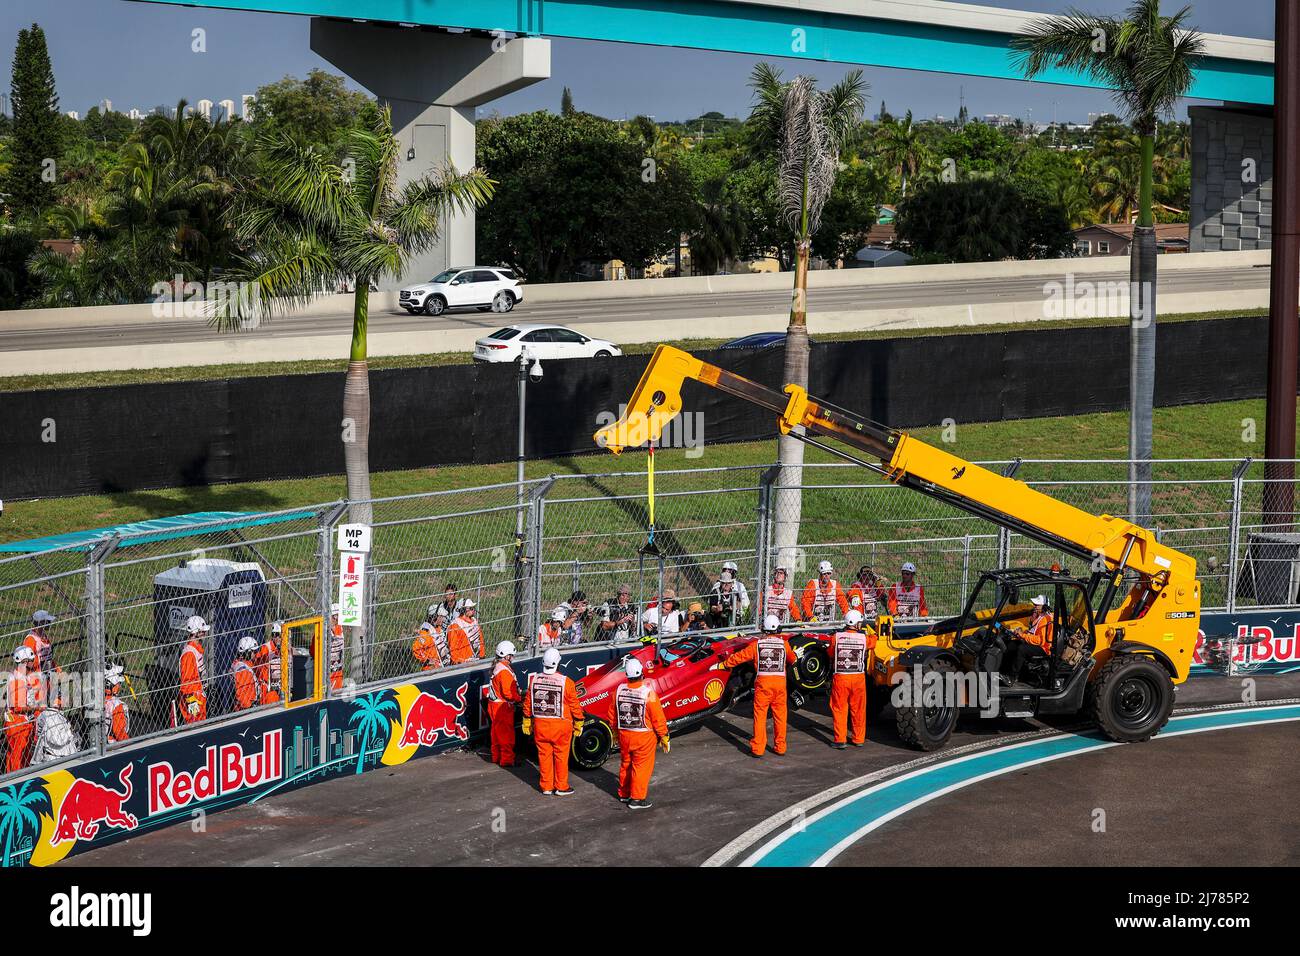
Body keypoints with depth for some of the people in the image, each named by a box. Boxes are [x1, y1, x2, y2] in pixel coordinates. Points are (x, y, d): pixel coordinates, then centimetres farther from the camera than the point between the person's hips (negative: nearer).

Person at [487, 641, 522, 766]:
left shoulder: (497, 667, 11)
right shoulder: (504, 671, -22)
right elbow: (508, 693, -24)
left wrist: (517, 693, 12)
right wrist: (520, 699, -10)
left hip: (495, 704, 10)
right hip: (503, 706, -10)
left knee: (497, 732, 17)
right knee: (507, 733, -3)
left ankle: (496, 757, 26)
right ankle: (507, 759, 0)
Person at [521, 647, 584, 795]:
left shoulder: (534, 680, -3)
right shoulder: (566, 682, -14)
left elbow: (528, 702, 7)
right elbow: (575, 705, -7)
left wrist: (527, 721, 19)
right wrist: (578, 723, 5)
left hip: (540, 724, 3)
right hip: (560, 725, -3)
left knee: (544, 755, 12)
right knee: (561, 755, 8)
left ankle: (546, 787, 19)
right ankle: (561, 787, 15)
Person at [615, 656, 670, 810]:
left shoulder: (619, 690, -7)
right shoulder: (648, 692, -21)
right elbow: (658, 718, -15)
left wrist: (615, 733, 20)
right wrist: (664, 736, -2)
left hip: (624, 735, 5)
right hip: (644, 737, -5)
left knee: (625, 764, 20)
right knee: (641, 766, 5)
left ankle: (624, 794, 32)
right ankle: (636, 798, 7)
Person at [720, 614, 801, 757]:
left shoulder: (757, 644, 2)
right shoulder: (784, 643, 5)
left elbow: (739, 656, 7)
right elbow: (793, 659, 22)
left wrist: (724, 665, 21)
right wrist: (795, 658, 47)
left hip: (763, 682, -1)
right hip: (780, 682, 1)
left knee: (760, 715, 3)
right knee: (780, 715, 11)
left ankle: (758, 748, 2)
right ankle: (780, 747, 17)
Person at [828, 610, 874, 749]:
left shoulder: (836, 637, -8)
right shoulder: (864, 638, -6)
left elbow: (831, 654, 7)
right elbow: (873, 641, 18)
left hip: (840, 677, -1)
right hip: (858, 678, 1)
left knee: (839, 710, 8)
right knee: (858, 710, 14)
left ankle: (840, 740, 6)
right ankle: (859, 739, 21)